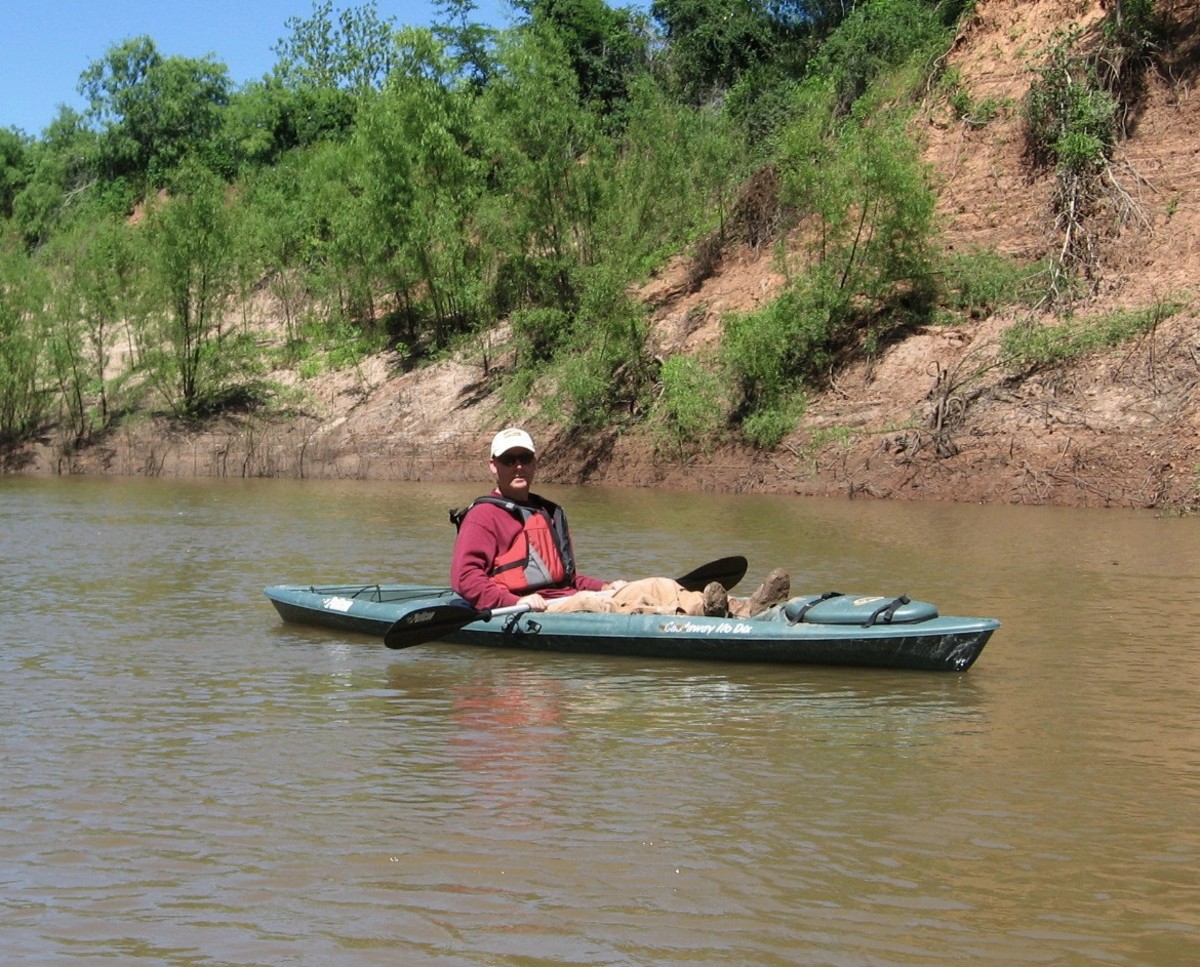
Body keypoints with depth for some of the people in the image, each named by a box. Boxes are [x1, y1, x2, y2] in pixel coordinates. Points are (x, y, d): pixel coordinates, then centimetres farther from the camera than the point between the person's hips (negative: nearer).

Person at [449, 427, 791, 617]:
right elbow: (465, 578, -11)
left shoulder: (550, 512, 28)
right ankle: (696, 613, -62)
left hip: (565, 599, 9)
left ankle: (741, 610, -34)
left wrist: (604, 586, 16)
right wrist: (515, 601, -23)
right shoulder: (483, 517, 1)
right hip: (532, 613, -9)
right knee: (590, 604, -37)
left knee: (655, 587, -11)